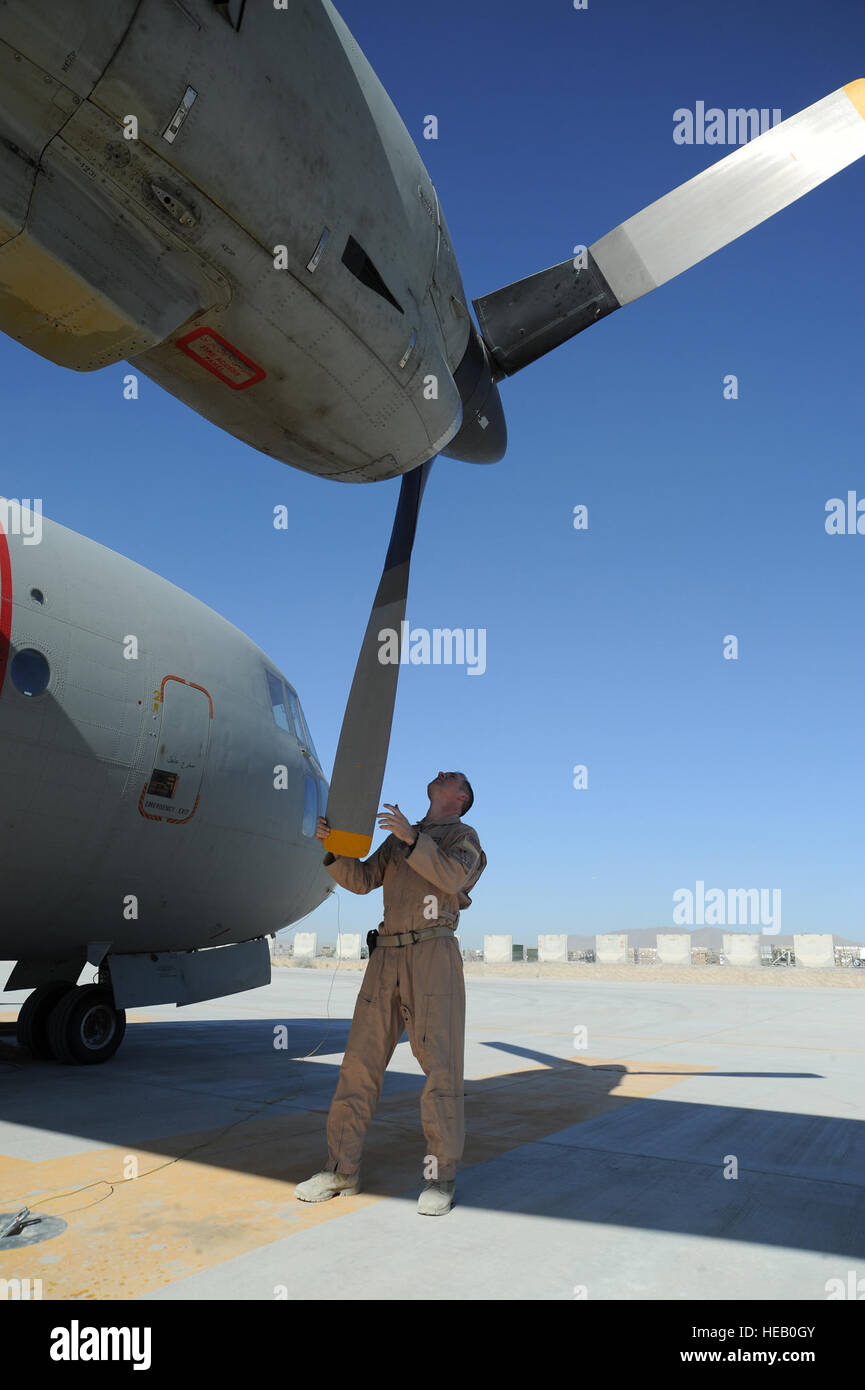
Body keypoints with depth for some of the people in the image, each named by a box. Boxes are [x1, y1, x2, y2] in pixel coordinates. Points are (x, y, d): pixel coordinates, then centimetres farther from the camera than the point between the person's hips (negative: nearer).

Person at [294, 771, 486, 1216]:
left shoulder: (464, 836, 9)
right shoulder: (398, 839, 25)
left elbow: (453, 877, -12)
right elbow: (361, 880, 15)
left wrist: (412, 837, -23)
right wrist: (333, 845, -2)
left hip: (433, 954, -5)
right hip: (387, 956, 5)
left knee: (440, 1064, -8)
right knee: (360, 1062, 2)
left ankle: (440, 1178, 1)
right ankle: (342, 1170, 9)